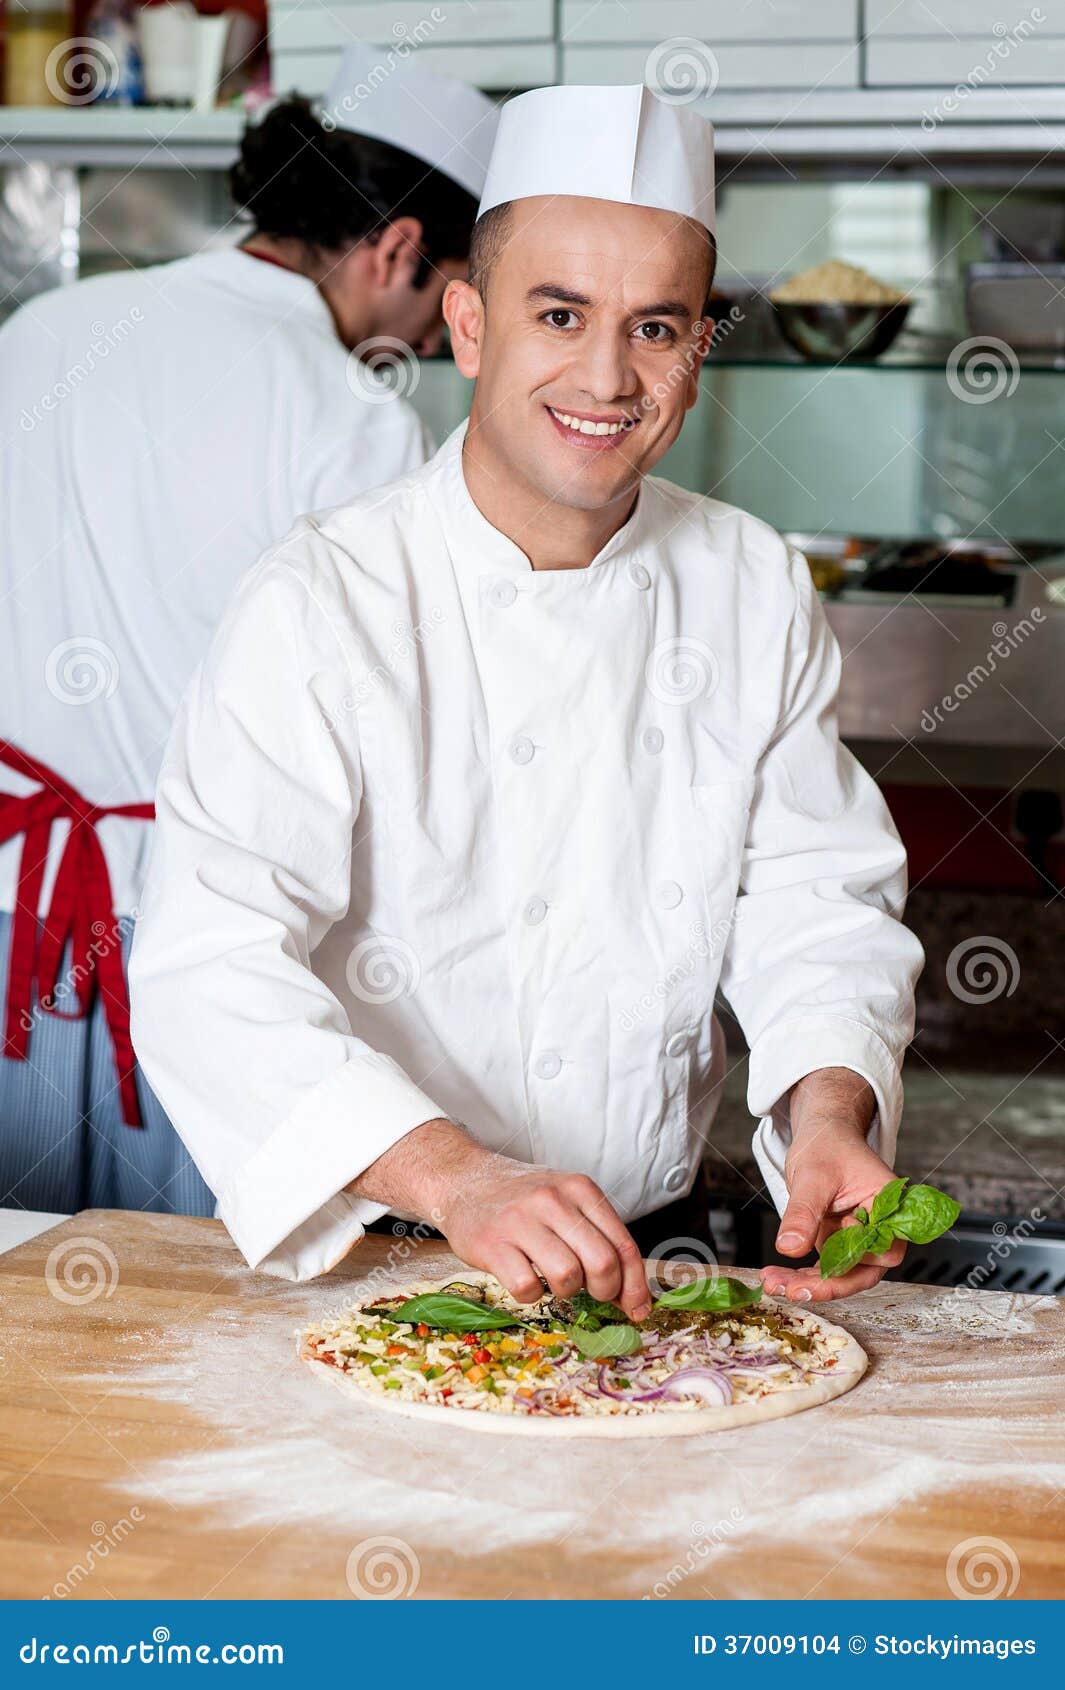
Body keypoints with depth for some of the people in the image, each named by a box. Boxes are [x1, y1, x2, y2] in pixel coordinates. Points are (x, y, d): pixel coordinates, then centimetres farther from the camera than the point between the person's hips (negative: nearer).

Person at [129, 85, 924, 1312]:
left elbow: (816, 897, 6)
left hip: (659, 1251, 4)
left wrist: (829, 1110, -15)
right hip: (374, 1257, -3)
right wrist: (455, 1177, -35)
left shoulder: (755, 592, 4)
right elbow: (212, 969, -21)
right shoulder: (318, 606, -12)